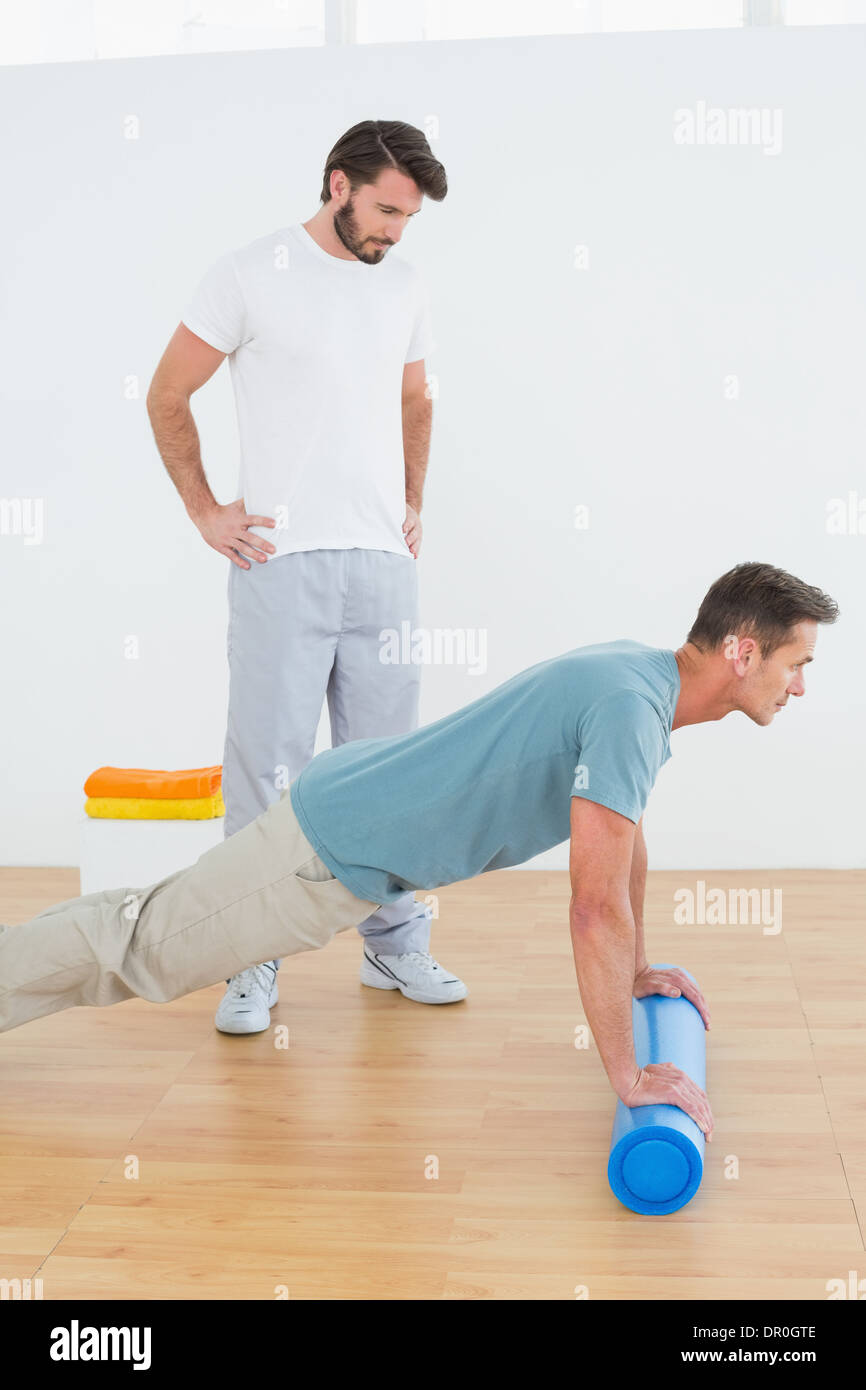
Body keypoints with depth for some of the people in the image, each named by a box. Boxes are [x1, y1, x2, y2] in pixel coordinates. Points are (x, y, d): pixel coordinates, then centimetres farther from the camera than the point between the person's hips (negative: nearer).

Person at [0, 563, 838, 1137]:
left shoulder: (644, 678, 1)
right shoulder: (630, 707, -30)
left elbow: (624, 837, 17)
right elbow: (596, 909, -32)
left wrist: (637, 970, 22)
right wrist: (629, 1078, -25)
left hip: (352, 812, 9)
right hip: (330, 853, -9)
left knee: (147, 931, 22)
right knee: (139, 947, 6)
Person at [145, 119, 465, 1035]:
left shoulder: (404, 287, 13)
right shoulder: (250, 275, -2)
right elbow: (167, 396, 4)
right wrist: (205, 513, 0)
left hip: (384, 564, 5)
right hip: (282, 562, -5)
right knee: (268, 762, -3)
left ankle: (393, 943, 22)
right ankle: (253, 964, 9)